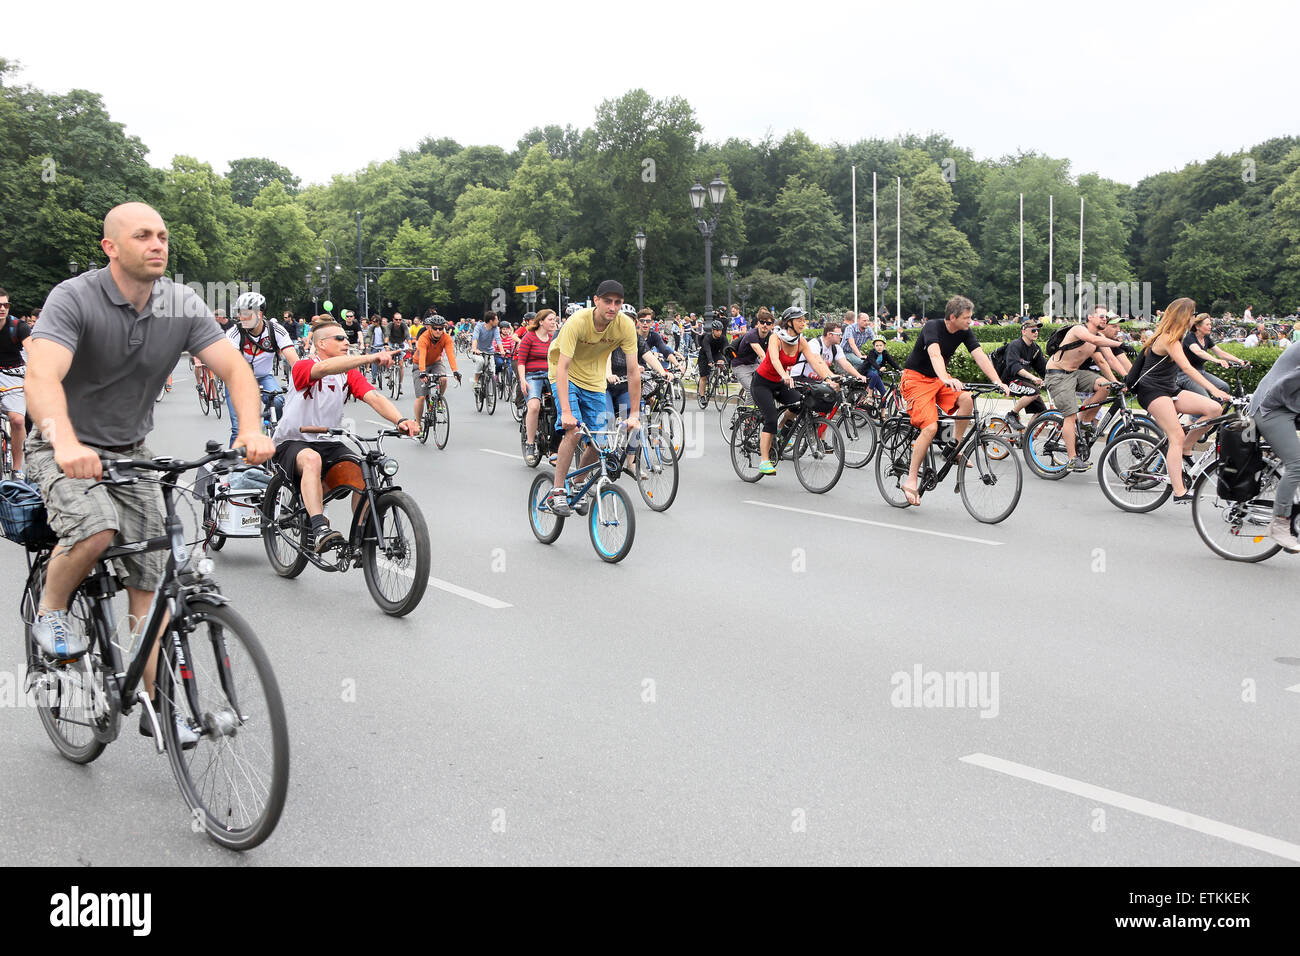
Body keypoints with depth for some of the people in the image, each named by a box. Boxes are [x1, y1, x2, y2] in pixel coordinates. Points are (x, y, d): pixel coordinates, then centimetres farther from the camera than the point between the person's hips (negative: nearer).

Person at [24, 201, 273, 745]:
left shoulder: (183, 306, -6)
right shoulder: (74, 298, -19)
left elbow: (234, 369, -13)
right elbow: (41, 378, -33)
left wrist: (251, 430, -34)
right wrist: (66, 443, -53)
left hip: (130, 454, 4)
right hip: (64, 451, -4)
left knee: (150, 582, 1)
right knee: (97, 528, -33)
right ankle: (50, 613, -1)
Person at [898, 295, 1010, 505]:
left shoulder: (965, 332, -3)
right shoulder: (932, 327, -23)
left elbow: (980, 356, -12)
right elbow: (934, 354, -40)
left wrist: (997, 382, -25)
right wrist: (946, 380, -57)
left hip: (939, 379, 6)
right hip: (916, 378, -6)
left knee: (966, 399, -23)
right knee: (930, 427, -22)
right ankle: (910, 480, -15)